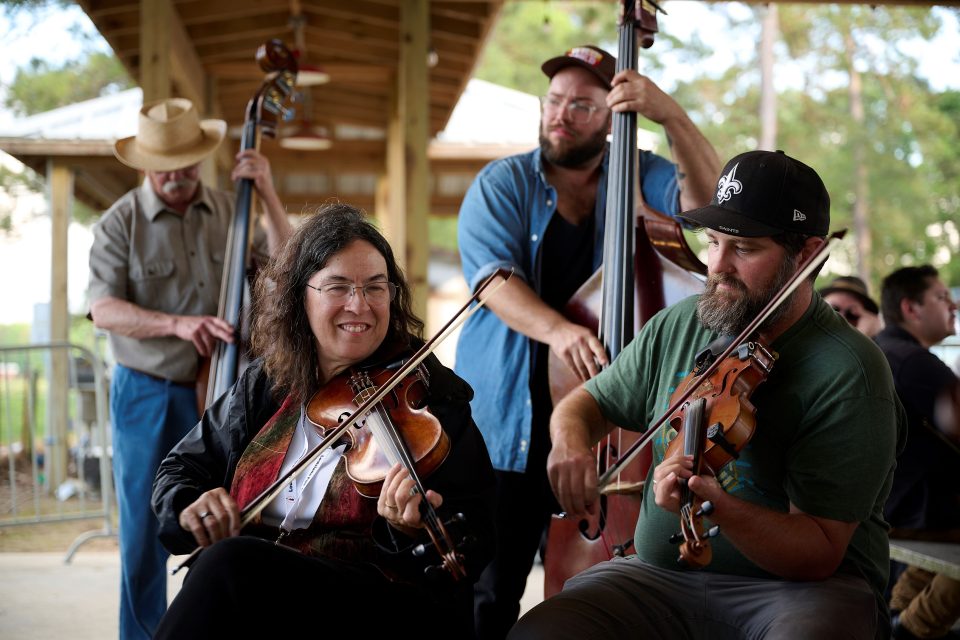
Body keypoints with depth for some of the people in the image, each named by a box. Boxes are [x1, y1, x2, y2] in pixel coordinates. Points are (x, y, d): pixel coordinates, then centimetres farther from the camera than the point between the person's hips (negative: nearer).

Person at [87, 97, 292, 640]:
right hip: (147, 396, -2)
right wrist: (177, 323, -24)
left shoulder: (229, 212, 6)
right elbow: (104, 309, -11)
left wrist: (268, 194, -7)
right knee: (145, 533, 4)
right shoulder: (122, 222, -3)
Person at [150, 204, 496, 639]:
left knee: (231, 561, -28)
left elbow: (472, 548, -8)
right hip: (259, 596, 4)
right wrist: (191, 502, -4)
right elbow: (181, 468, 21)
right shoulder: (264, 385, 11)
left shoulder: (429, 395, -2)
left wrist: (411, 531, -31)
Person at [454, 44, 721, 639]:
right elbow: (492, 275, -13)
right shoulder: (501, 184, 2)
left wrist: (671, 115, -22)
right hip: (510, 425, -1)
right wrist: (555, 329, -31)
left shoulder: (639, 176, 7)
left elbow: (709, 198, -11)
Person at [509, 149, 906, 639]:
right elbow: (587, 402, 19)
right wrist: (570, 440, -6)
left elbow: (819, 554, -17)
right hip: (659, 574, 4)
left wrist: (718, 506, -35)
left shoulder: (848, 373, -14)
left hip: (799, 586, -4)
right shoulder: (677, 325, 5)